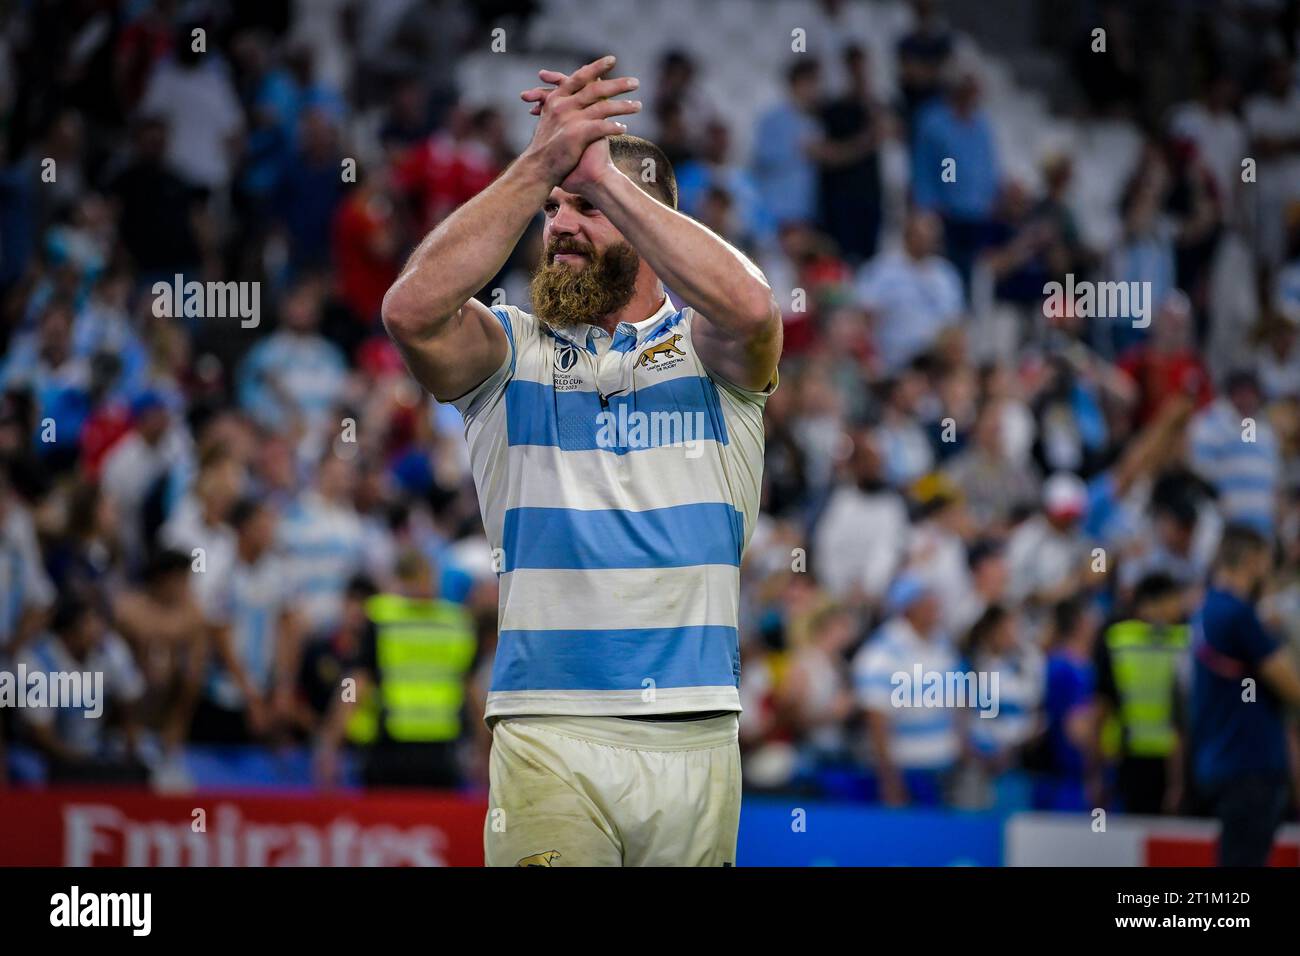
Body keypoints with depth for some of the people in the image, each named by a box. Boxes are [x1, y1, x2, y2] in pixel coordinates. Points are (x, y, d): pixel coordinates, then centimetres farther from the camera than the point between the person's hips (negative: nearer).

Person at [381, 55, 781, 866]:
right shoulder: (514, 351, 10)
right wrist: (540, 165, -14)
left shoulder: (703, 349, 8)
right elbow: (412, 312, -12)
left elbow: (749, 307, -17)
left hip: (695, 739, 1)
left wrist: (600, 171, -14)